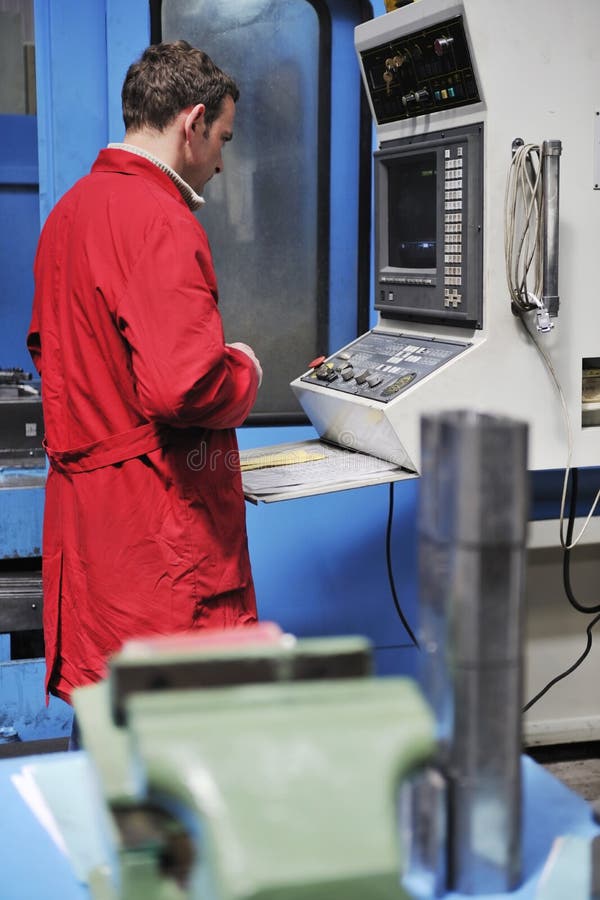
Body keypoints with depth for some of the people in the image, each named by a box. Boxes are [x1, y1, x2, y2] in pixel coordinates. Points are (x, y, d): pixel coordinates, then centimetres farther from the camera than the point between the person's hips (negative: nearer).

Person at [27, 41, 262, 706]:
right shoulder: (159, 218, -17)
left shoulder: (70, 209, 14)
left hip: (80, 509, 10)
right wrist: (244, 370, -8)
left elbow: (46, 347, 27)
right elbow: (182, 386, -27)